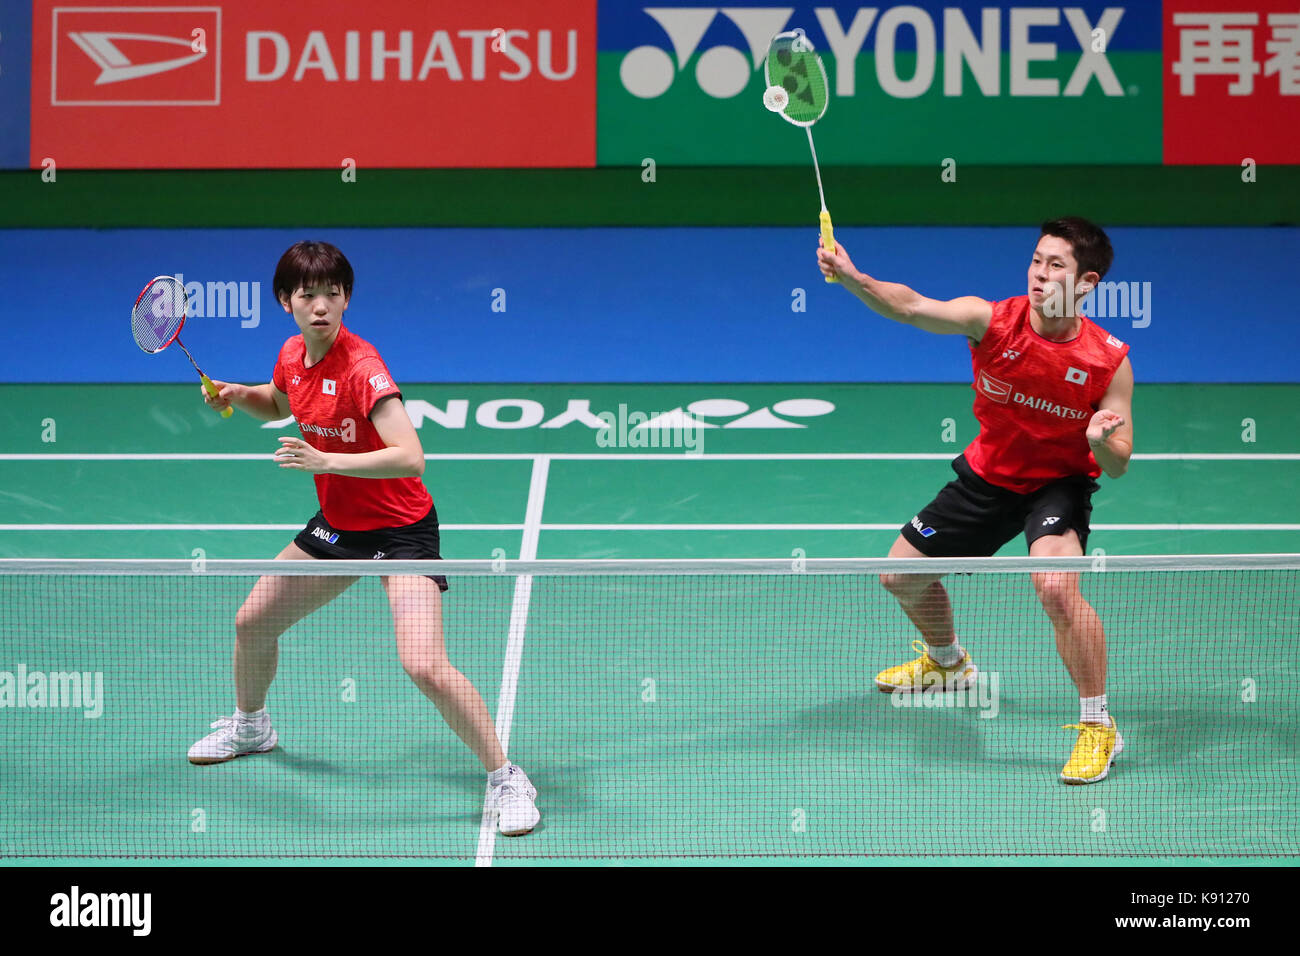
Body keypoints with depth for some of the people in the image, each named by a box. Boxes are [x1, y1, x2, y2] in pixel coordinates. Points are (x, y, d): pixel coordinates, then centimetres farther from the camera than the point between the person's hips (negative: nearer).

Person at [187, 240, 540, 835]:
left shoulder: (361, 366, -26)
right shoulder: (293, 356, -3)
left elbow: (410, 457, -36)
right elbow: (277, 405, 23)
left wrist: (326, 460, -40)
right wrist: (238, 395, 3)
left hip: (400, 529, -8)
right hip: (337, 525, 8)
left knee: (426, 667, -23)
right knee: (252, 622, 17)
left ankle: (506, 780, -7)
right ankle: (249, 726, 48)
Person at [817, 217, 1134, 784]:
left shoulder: (1109, 361, -21)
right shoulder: (991, 321, -20)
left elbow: (1117, 466, -15)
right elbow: (910, 307, -31)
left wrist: (1102, 440, -40)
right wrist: (851, 277, -50)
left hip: (1059, 483, -4)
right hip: (987, 477, 4)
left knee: (1056, 587, -32)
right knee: (902, 575, 14)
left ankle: (1098, 727, -14)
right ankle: (948, 663, 49)